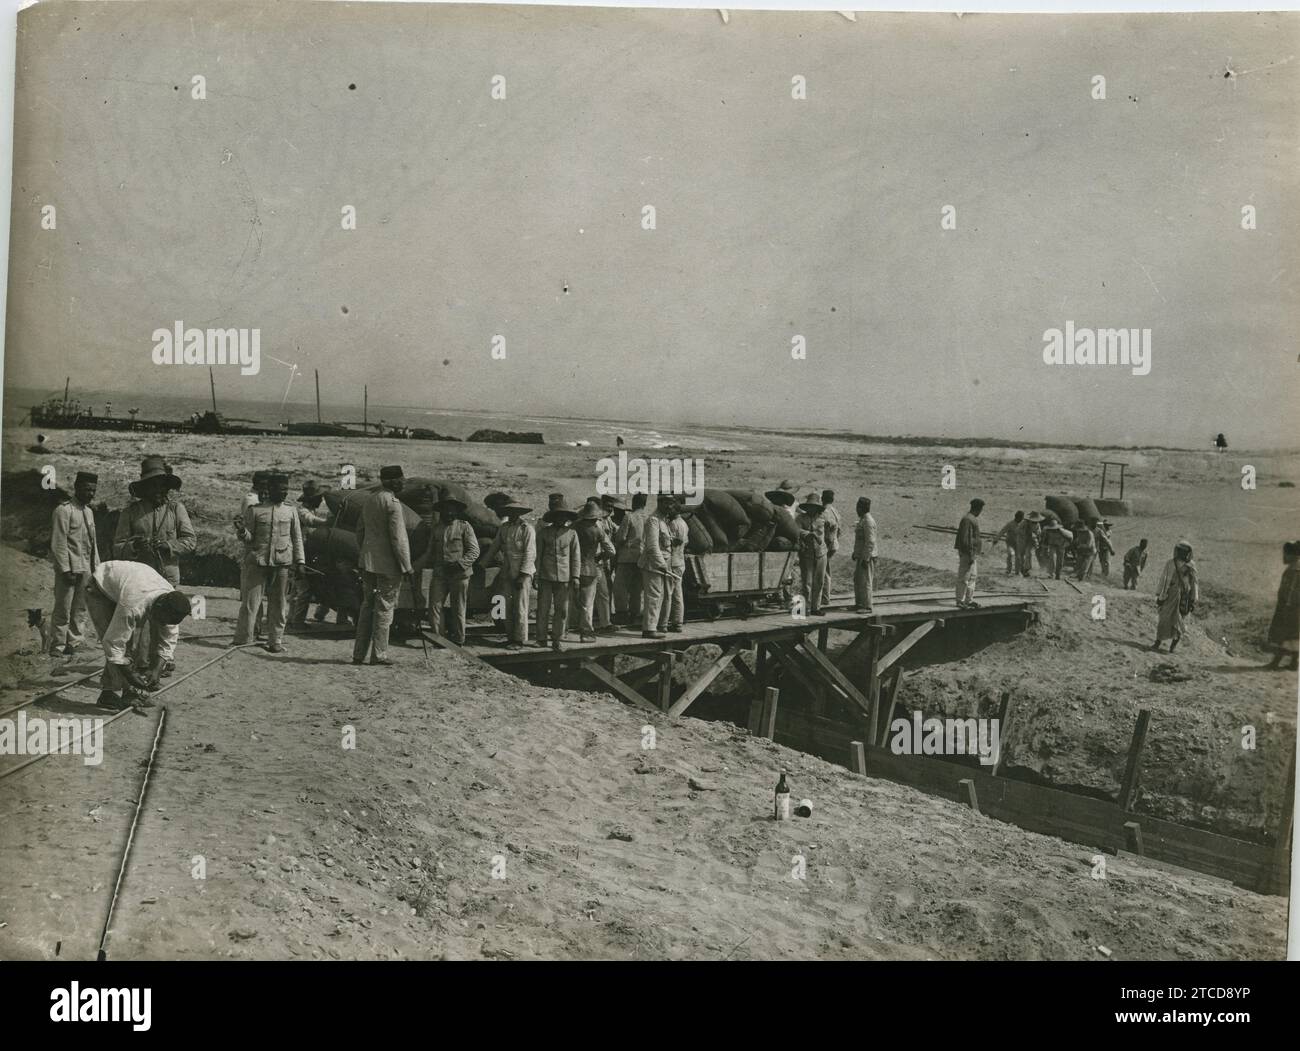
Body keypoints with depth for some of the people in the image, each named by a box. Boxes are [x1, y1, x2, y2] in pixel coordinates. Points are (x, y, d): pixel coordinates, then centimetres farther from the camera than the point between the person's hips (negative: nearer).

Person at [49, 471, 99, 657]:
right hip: (68, 568, -8)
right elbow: (58, 543, -13)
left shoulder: (89, 512, 17)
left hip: (86, 569, 8)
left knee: (78, 610, 12)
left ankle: (73, 645, 20)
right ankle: (58, 648, 3)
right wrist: (66, 570, -17)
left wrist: (96, 568, 14)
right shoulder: (64, 510, -9)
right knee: (63, 610, -3)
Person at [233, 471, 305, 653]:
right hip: (257, 562, -2)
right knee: (250, 602, -1)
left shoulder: (291, 510, 8)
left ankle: (275, 641, 15)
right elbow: (249, 537, 4)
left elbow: (297, 537, 12)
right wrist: (243, 534, -19)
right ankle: (240, 639, 8)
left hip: (283, 563, 2)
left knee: (279, 604, 6)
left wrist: (300, 561, 5)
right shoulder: (255, 510, 2)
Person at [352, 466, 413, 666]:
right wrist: (406, 566, -13)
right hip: (387, 564, -8)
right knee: (384, 608, 0)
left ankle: (359, 654, 14)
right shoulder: (392, 503, -15)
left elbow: (359, 531, 17)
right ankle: (379, 655, 3)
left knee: (367, 606, 13)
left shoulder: (368, 500, 11)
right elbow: (398, 538, -17)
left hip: (368, 563, 8)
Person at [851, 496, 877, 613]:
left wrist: (866, 559, -23)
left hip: (867, 557, -10)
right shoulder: (862, 520, 15)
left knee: (865, 582, -8)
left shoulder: (868, 521, -17)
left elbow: (870, 542, -21)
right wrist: (855, 553, 25)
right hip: (860, 556, 10)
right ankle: (859, 604, 24)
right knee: (857, 581, 16)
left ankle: (867, 607, -4)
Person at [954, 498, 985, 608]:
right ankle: (960, 601, 2)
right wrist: (970, 555, -22)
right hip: (967, 553, -11)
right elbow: (965, 539, -23)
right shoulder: (967, 519, -19)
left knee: (972, 576, 16)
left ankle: (969, 600, 23)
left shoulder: (973, 518, 14)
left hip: (973, 553, 11)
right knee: (964, 578, -4)